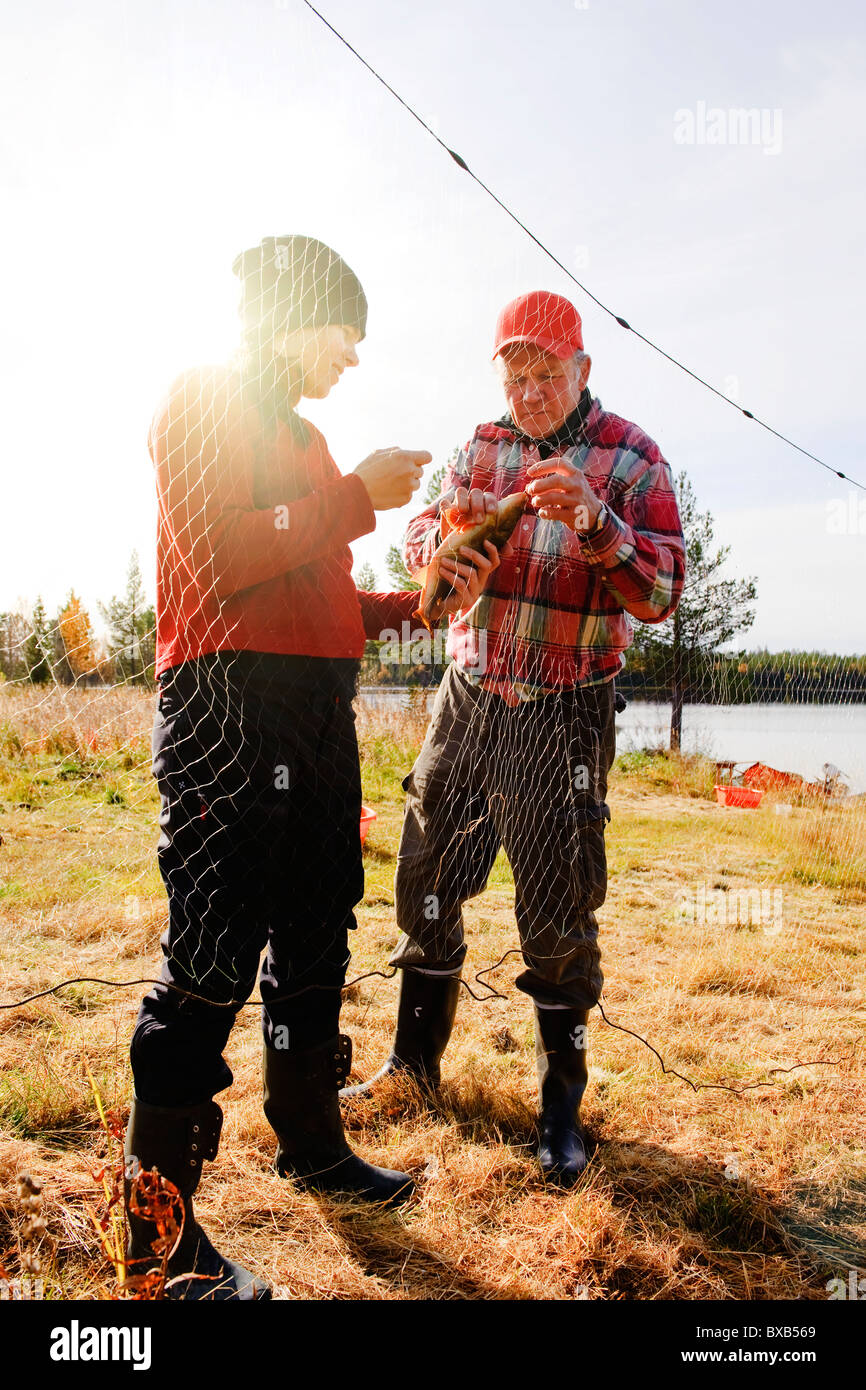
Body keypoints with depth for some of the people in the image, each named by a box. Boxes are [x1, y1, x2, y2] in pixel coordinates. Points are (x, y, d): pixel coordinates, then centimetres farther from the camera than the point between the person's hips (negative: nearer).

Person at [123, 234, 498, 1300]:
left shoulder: (303, 438, 26)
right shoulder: (205, 401, 0)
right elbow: (218, 557, -16)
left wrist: (420, 598, 11)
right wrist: (357, 497, -9)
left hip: (317, 709, 9)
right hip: (229, 702, -9)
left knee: (316, 941, 15)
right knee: (213, 961, -6)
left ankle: (311, 1142, 33)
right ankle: (158, 1232, 8)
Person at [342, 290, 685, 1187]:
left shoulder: (630, 458, -4)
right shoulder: (482, 447, 9)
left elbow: (661, 592, -13)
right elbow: (421, 549, 9)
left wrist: (594, 524, -30)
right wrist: (449, 527, -14)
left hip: (562, 715, -4)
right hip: (468, 697, 5)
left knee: (557, 914, 1)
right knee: (426, 884, 10)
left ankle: (561, 1103, 20)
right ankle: (414, 1061, 31)